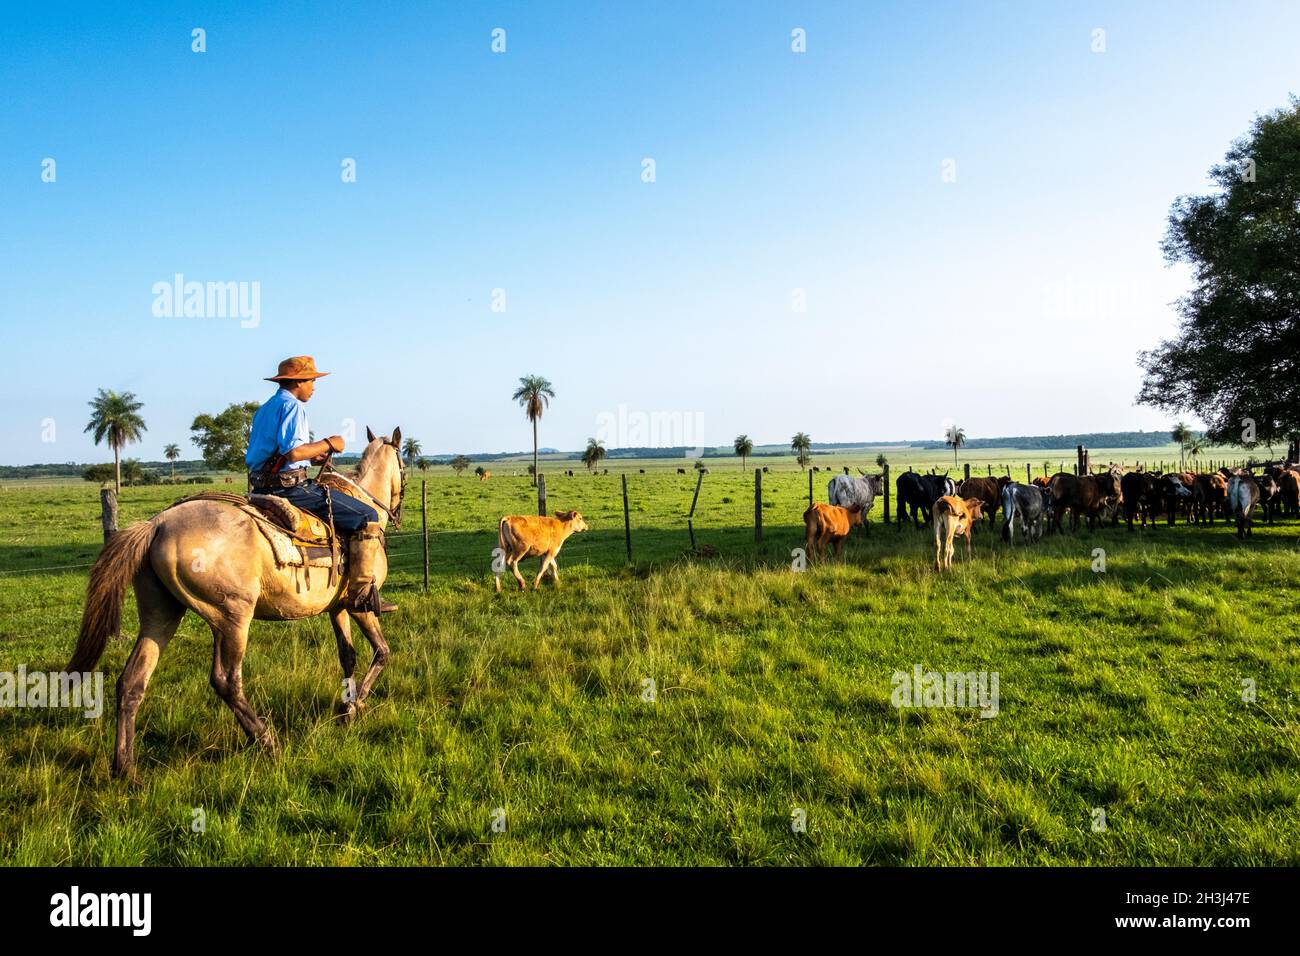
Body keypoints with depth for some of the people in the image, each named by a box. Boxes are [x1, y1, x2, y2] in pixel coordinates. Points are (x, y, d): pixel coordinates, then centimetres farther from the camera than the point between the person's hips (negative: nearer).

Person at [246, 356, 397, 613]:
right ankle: (361, 594, -13)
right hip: (290, 486, -11)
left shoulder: (265, 408, 21)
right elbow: (293, 452, -24)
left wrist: (312, 458, 18)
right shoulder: (292, 406, -11)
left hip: (263, 488, 11)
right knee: (367, 517, -10)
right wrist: (328, 444, -9)